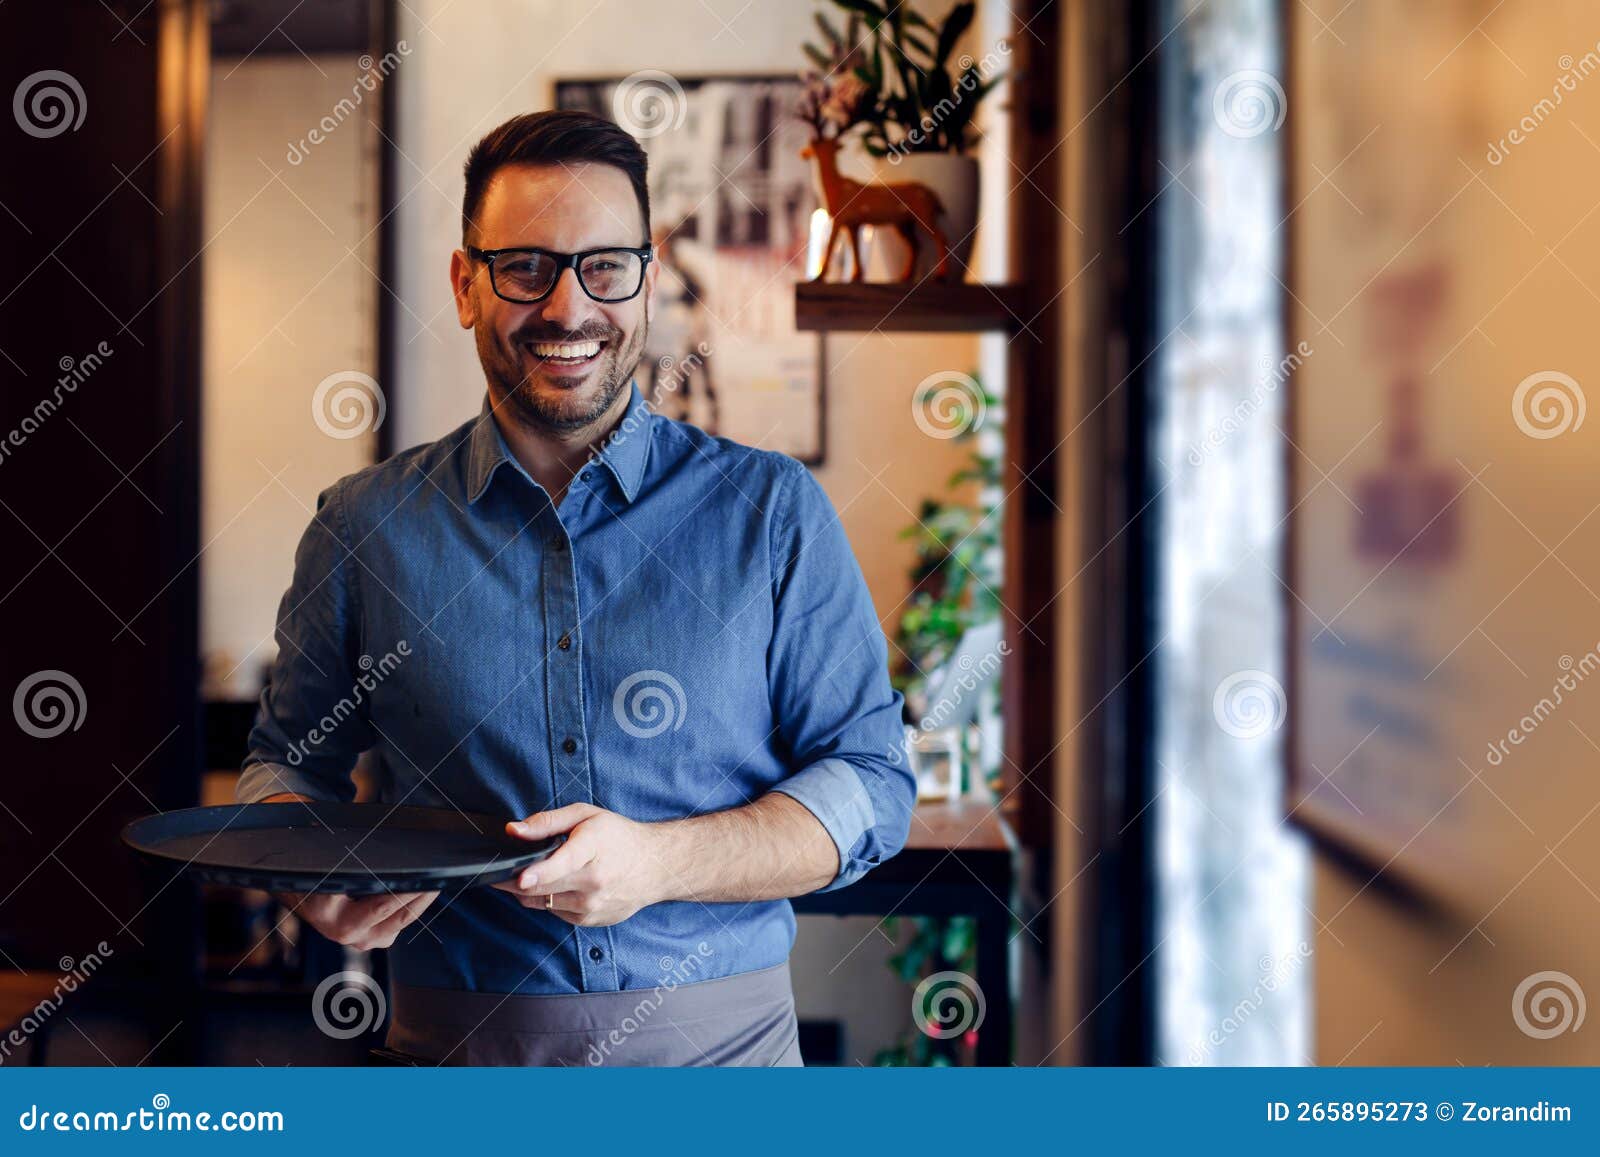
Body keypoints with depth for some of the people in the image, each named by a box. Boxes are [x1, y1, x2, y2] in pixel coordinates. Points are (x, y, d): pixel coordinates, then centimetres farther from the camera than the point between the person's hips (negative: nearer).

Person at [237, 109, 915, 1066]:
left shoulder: (775, 512, -1)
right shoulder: (364, 528, 2)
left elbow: (871, 784, -2)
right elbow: (290, 758, 14)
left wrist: (660, 862, -18)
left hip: (721, 1051, 0)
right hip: (456, 1053, 1)